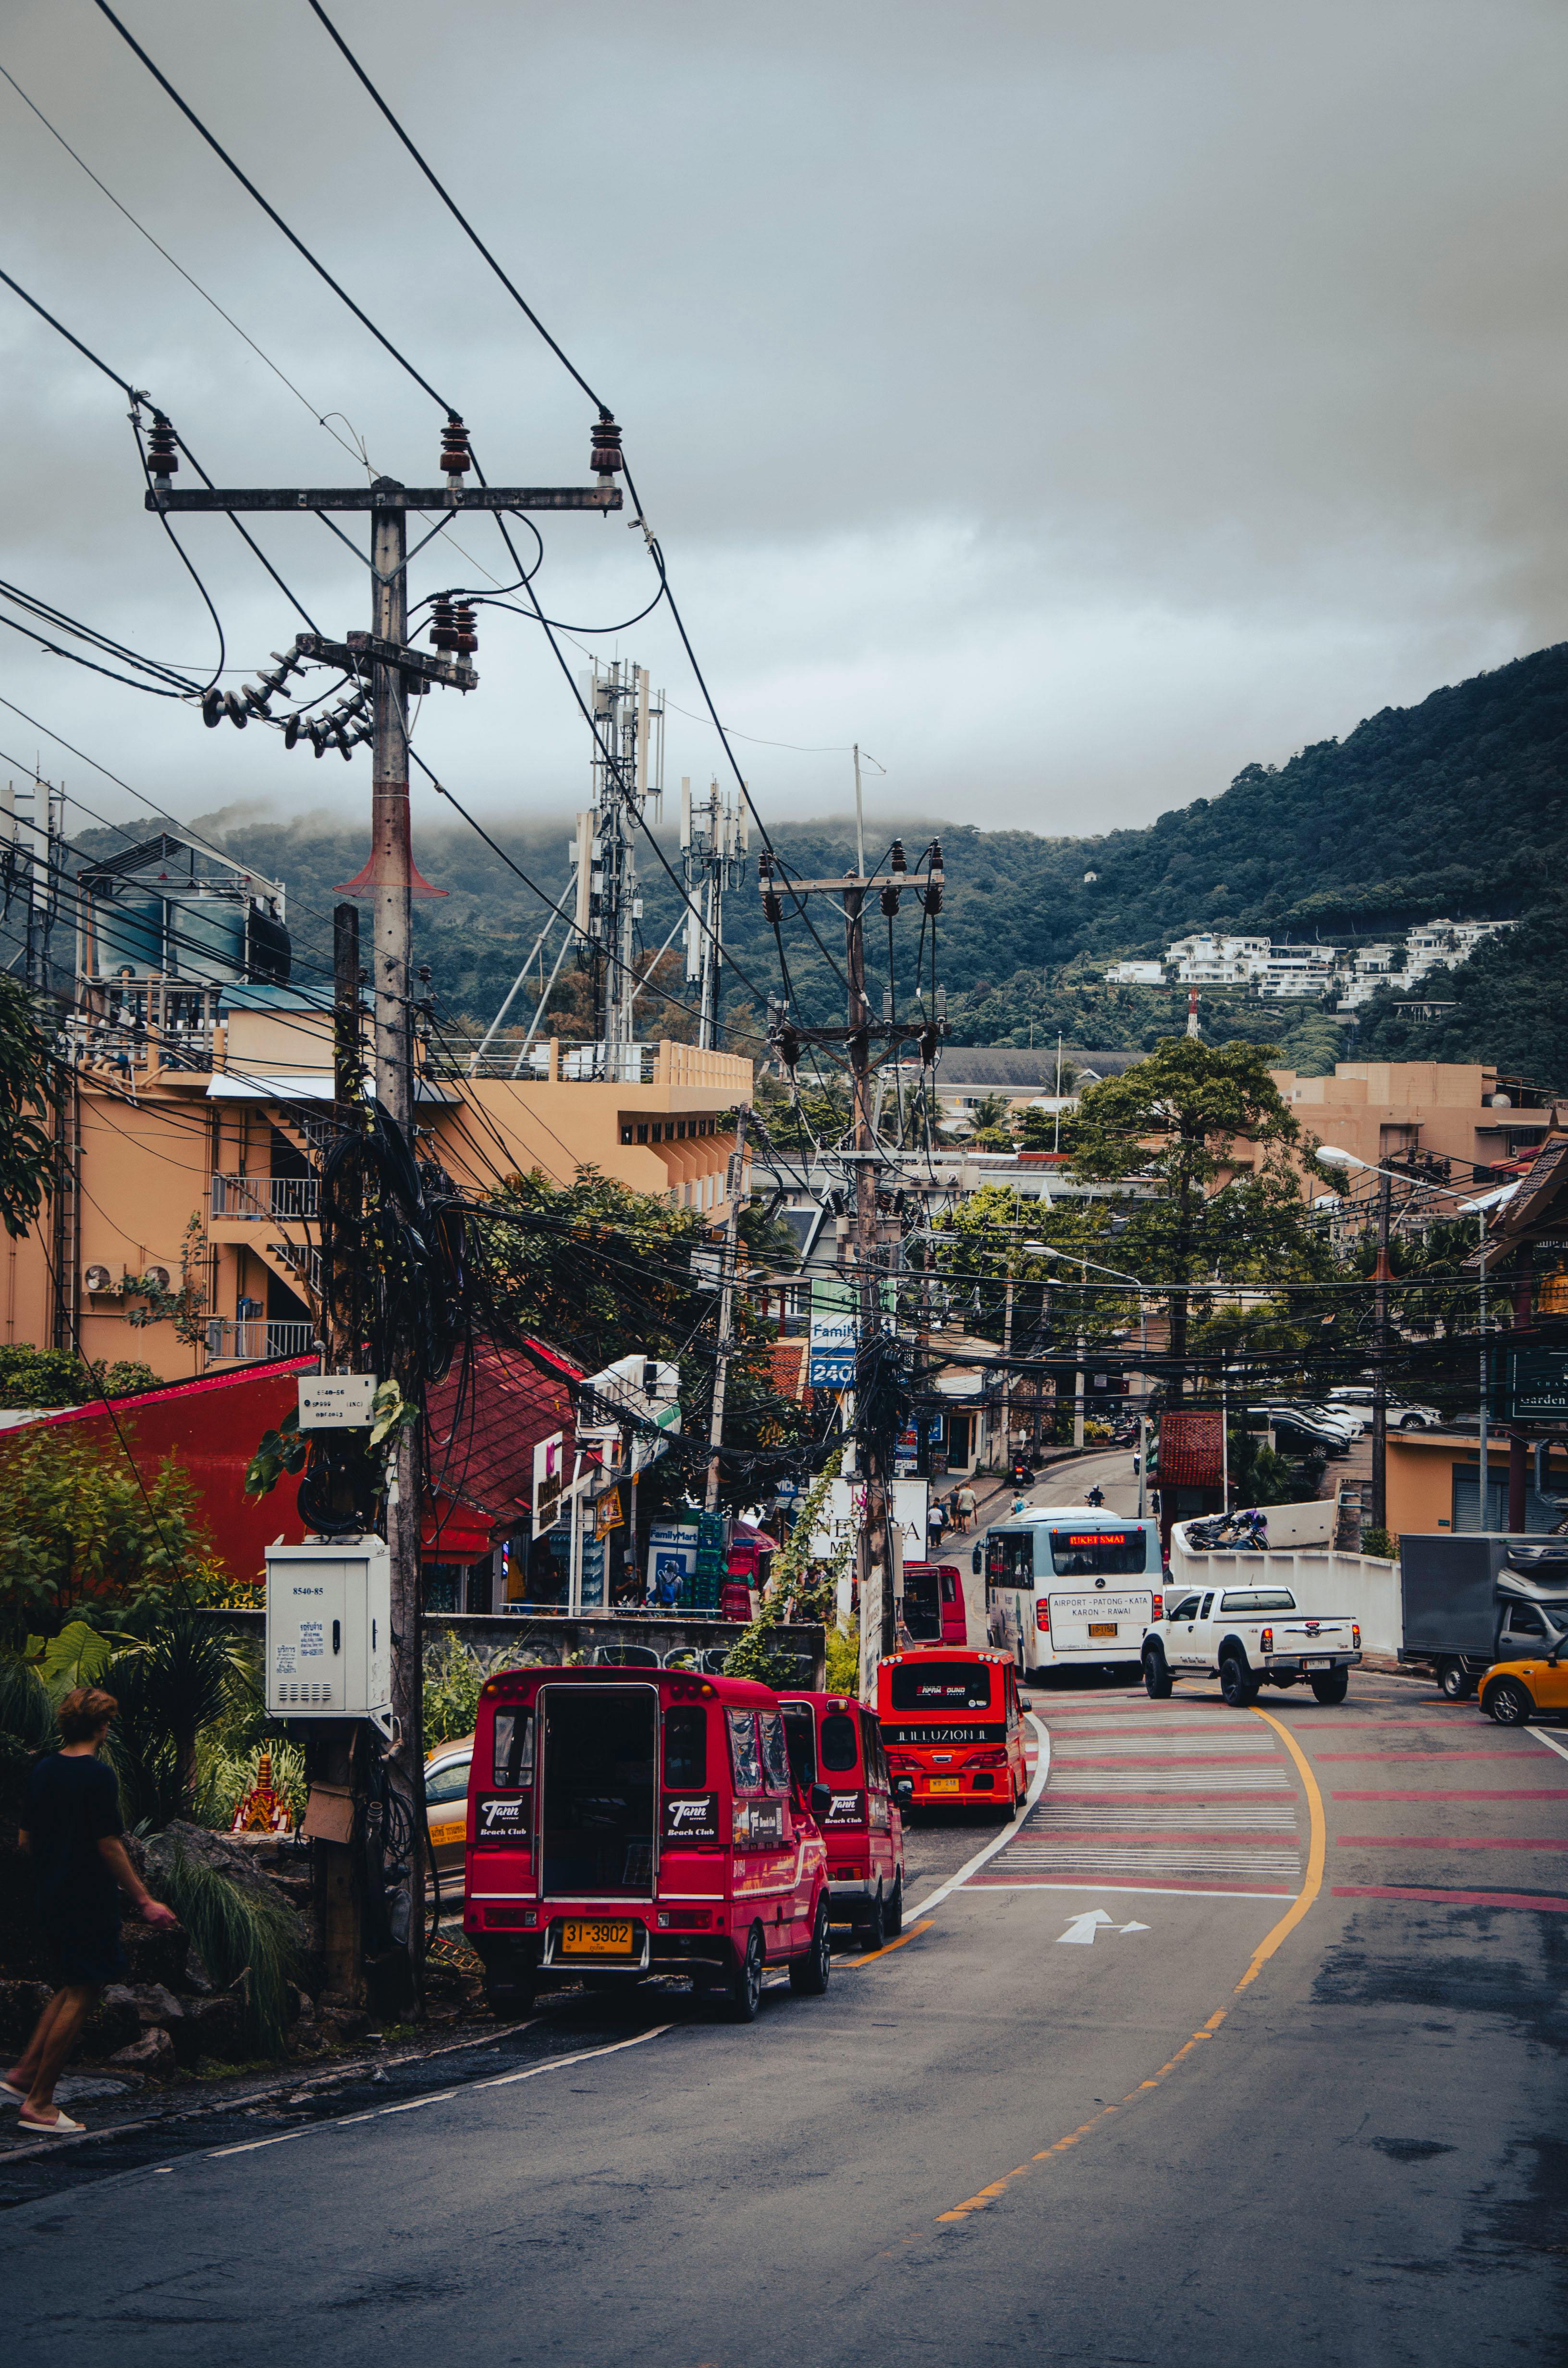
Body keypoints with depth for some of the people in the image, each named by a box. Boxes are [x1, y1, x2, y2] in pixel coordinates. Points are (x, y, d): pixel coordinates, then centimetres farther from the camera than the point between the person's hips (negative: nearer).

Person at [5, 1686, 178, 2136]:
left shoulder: (43, 1770, 8)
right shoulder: (98, 1777, -15)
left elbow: (25, 1838, 13)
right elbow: (109, 1846, -18)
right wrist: (144, 1900, -14)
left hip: (52, 1897, 8)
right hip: (89, 1901, -8)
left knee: (70, 1988, 20)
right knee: (81, 1996, -3)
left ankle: (25, 2073, 16)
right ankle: (39, 2103, -3)